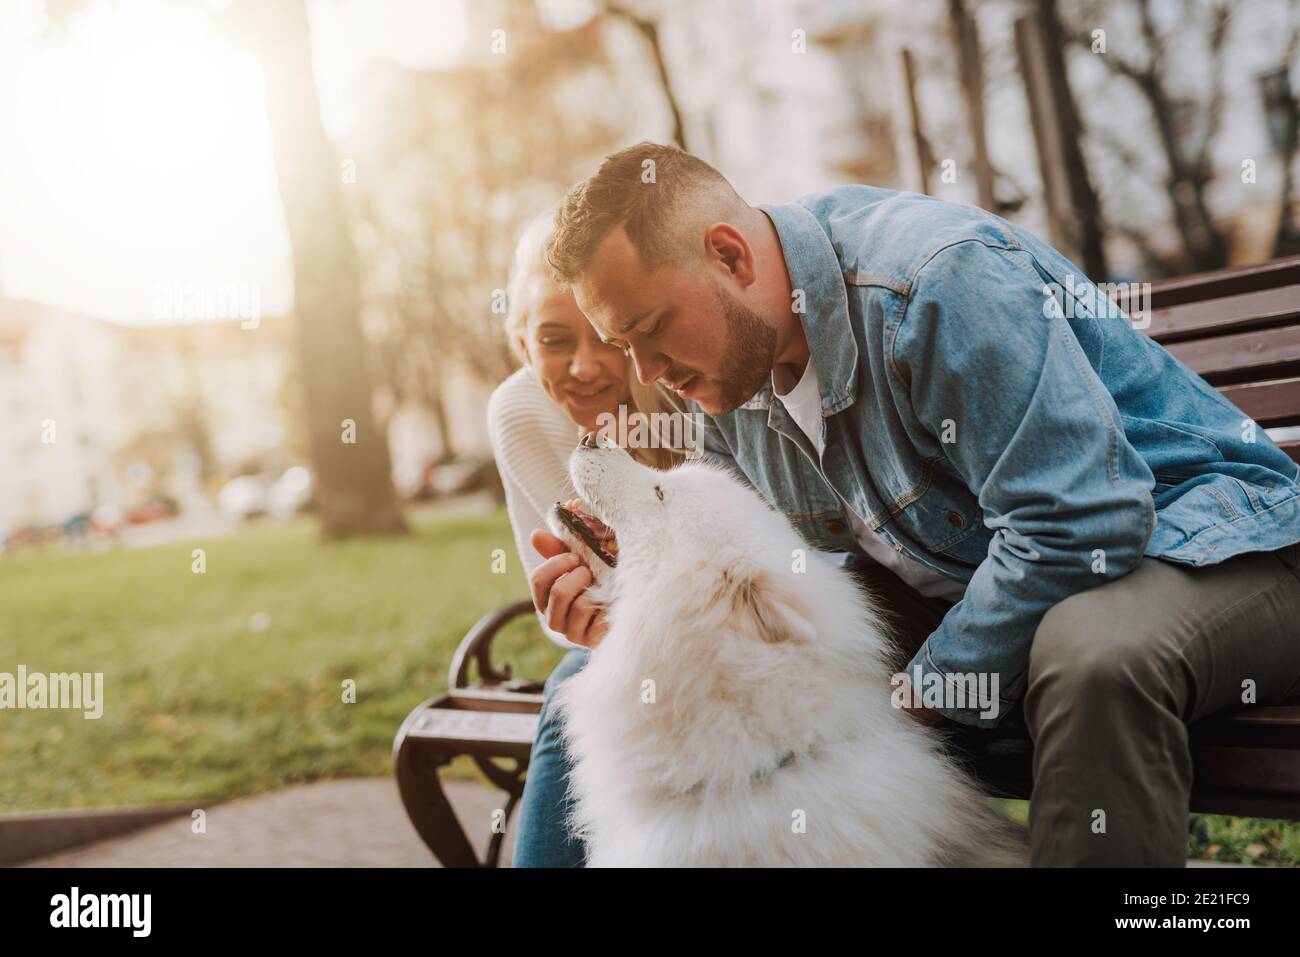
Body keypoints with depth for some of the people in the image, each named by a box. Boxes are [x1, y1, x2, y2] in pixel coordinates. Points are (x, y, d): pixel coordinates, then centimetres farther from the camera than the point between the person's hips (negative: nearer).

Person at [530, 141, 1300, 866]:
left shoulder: (937, 277, -28)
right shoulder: (729, 364, -2)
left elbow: (1078, 526, -31)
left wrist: (920, 696, -23)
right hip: (965, 581, 7)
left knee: (1093, 650, -41)